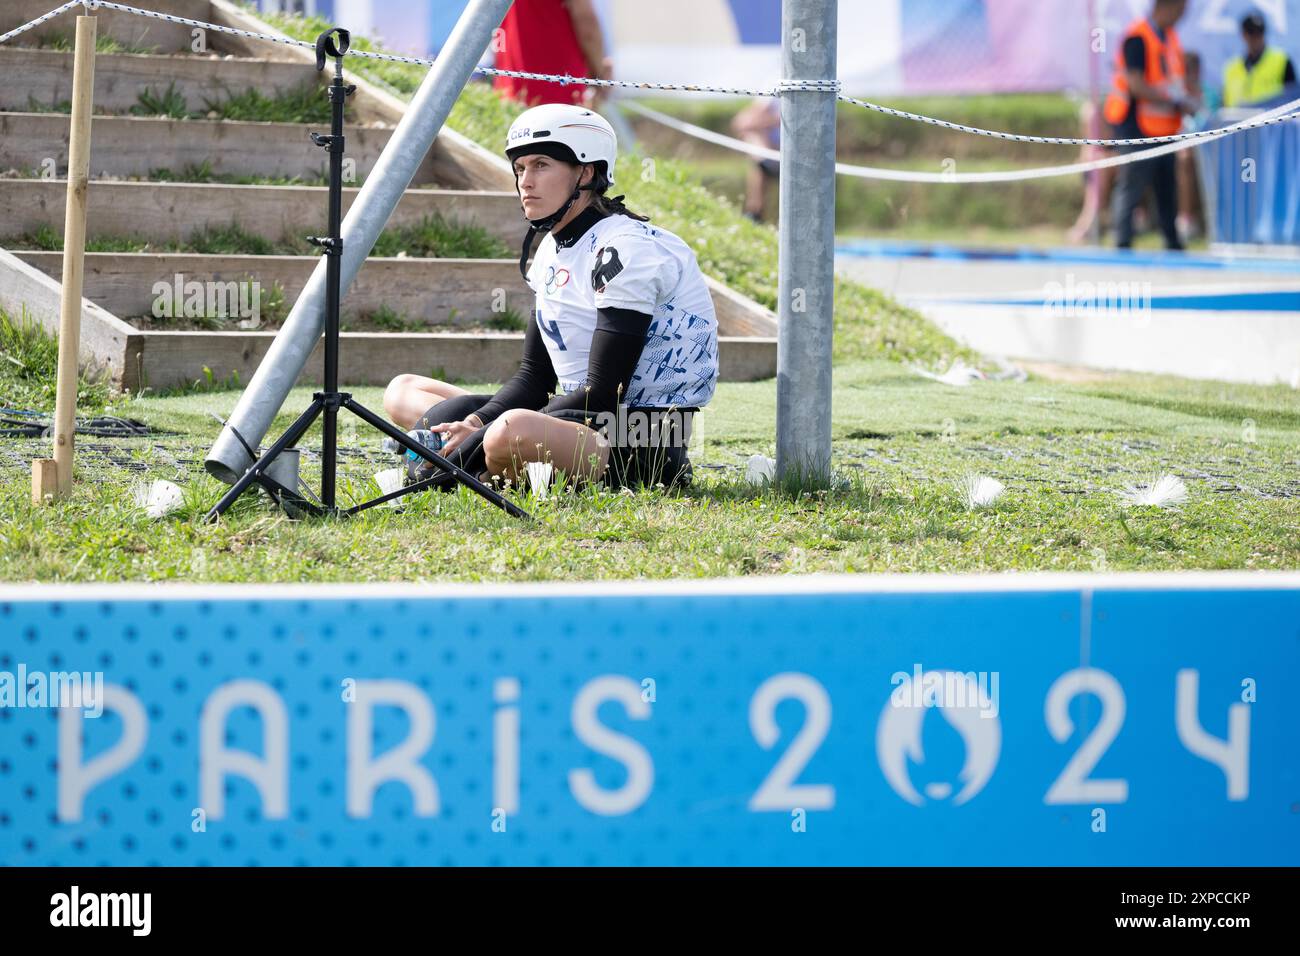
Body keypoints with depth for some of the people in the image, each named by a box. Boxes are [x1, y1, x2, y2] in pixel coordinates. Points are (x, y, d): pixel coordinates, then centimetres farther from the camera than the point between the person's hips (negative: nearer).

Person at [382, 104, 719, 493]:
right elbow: (535, 377, 15)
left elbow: (604, 394, -20)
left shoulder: (627, 249, -16)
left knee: (514, 429, -41)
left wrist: (483, 436, -21)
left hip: (644, 441, -10)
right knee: (403, 391, 13)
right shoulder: (552, 250, 13)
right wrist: (475, 425, -6)